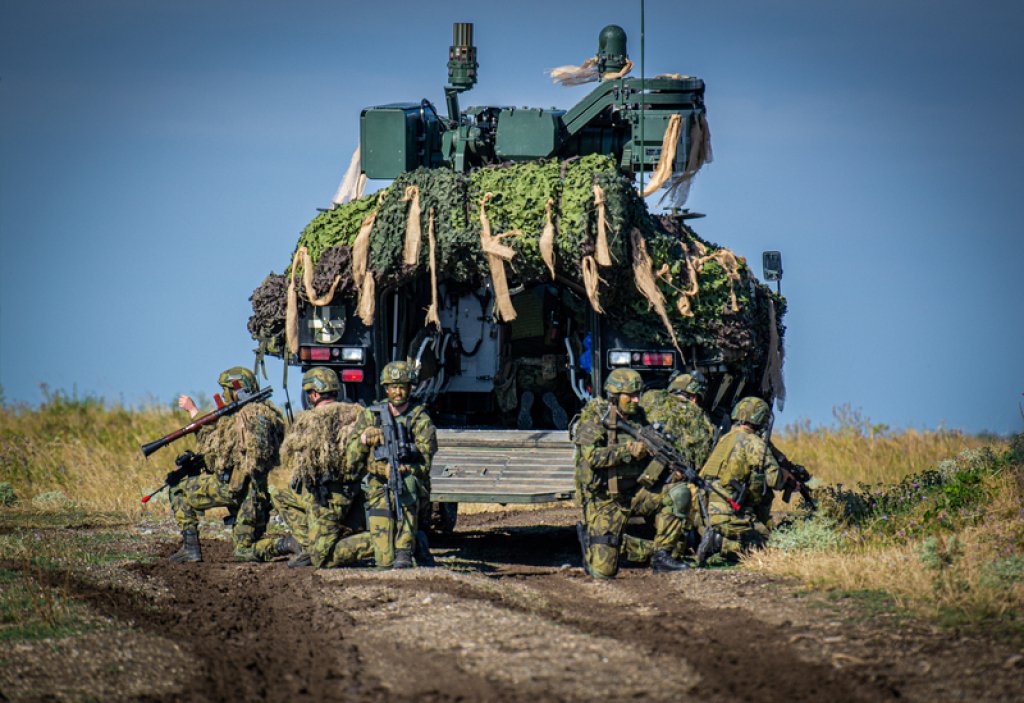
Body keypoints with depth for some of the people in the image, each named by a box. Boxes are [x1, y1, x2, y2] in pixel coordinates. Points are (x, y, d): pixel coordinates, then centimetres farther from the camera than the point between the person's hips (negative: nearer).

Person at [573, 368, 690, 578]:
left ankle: (661, 555, -5)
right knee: (604, 570, -13)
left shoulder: (638, 417, 6)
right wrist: (627, 450, -27)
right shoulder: (596, 420, -12)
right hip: (605, 501, -5)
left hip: (634, 493, 5)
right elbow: (592, 456, -25)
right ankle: (590, 536, 20)